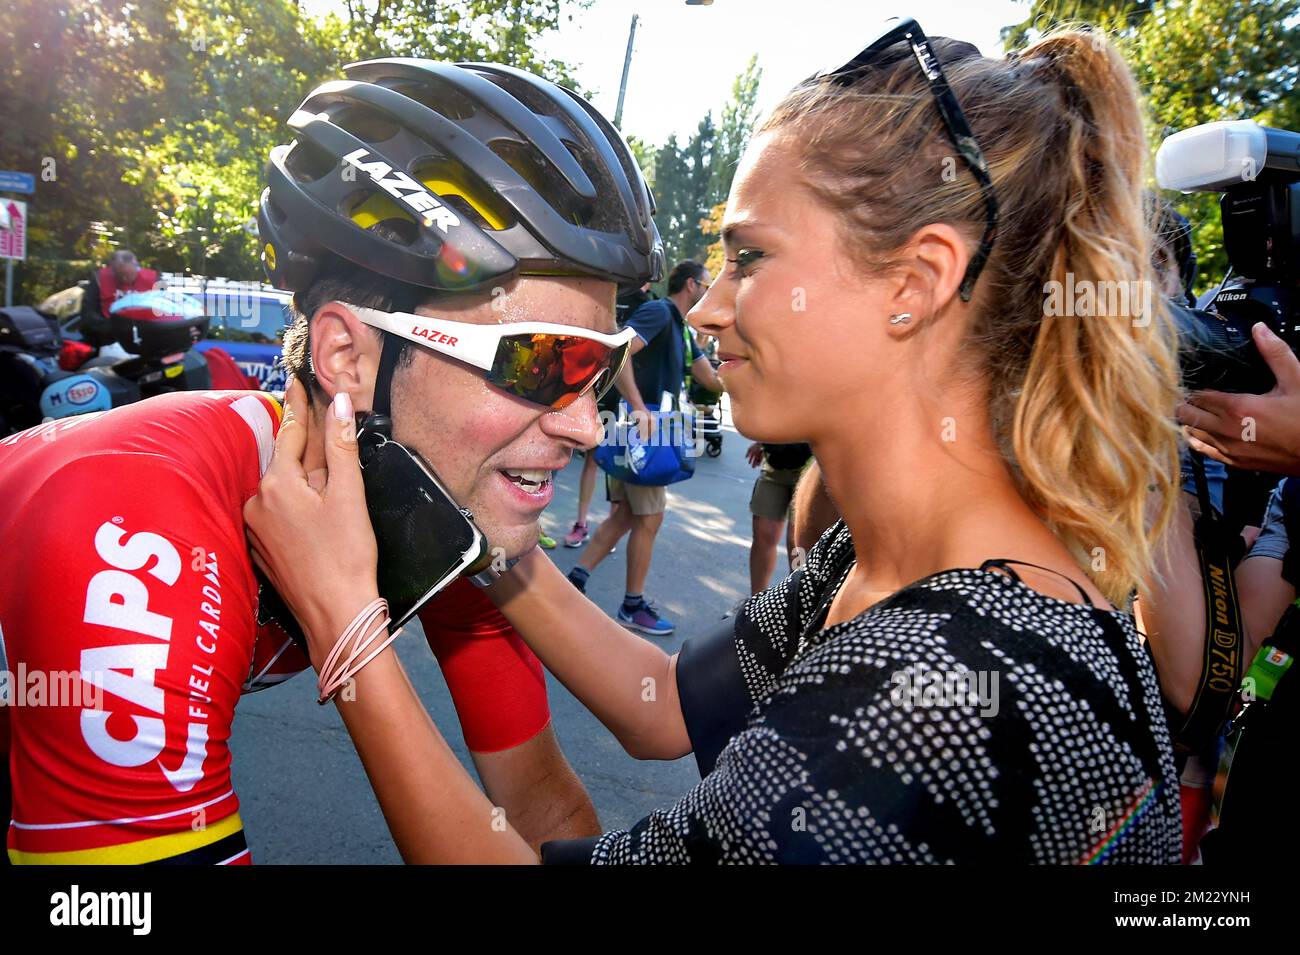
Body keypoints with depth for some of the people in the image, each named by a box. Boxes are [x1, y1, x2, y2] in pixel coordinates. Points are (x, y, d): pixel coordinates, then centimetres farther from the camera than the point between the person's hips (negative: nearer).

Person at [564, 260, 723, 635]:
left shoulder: (682, 330, 18)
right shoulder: (658, 311, -11)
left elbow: (712, 379, 21)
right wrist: (638, 407, -31)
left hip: (635, 430, 10)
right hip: (639, 427, -10)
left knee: (624, 516, 13)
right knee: (649, 518, 1)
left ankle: (575, 579, 13)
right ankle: (633, 606, 13)